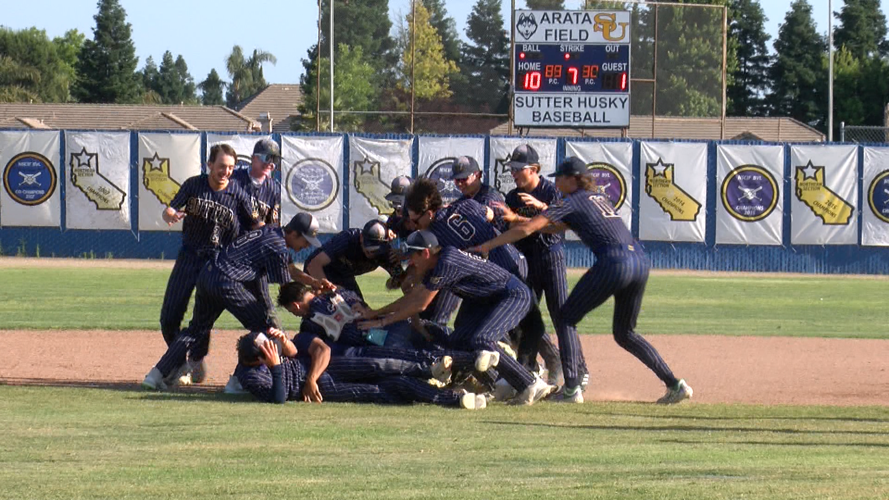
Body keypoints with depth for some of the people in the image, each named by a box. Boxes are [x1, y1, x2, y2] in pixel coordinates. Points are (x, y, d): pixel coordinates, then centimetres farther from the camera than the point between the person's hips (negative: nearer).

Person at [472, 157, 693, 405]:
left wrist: (487, 245, 3)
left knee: (566, 318, 6)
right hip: (641, 261, 8)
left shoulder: (572, 202, 2)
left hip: (614, 263, -8)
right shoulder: (599, 198, 26)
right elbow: (563, 224, 32)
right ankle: (674, 384, 10)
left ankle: (572, 387, 0)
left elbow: (527, 229, -2)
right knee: (624, 332, 20)